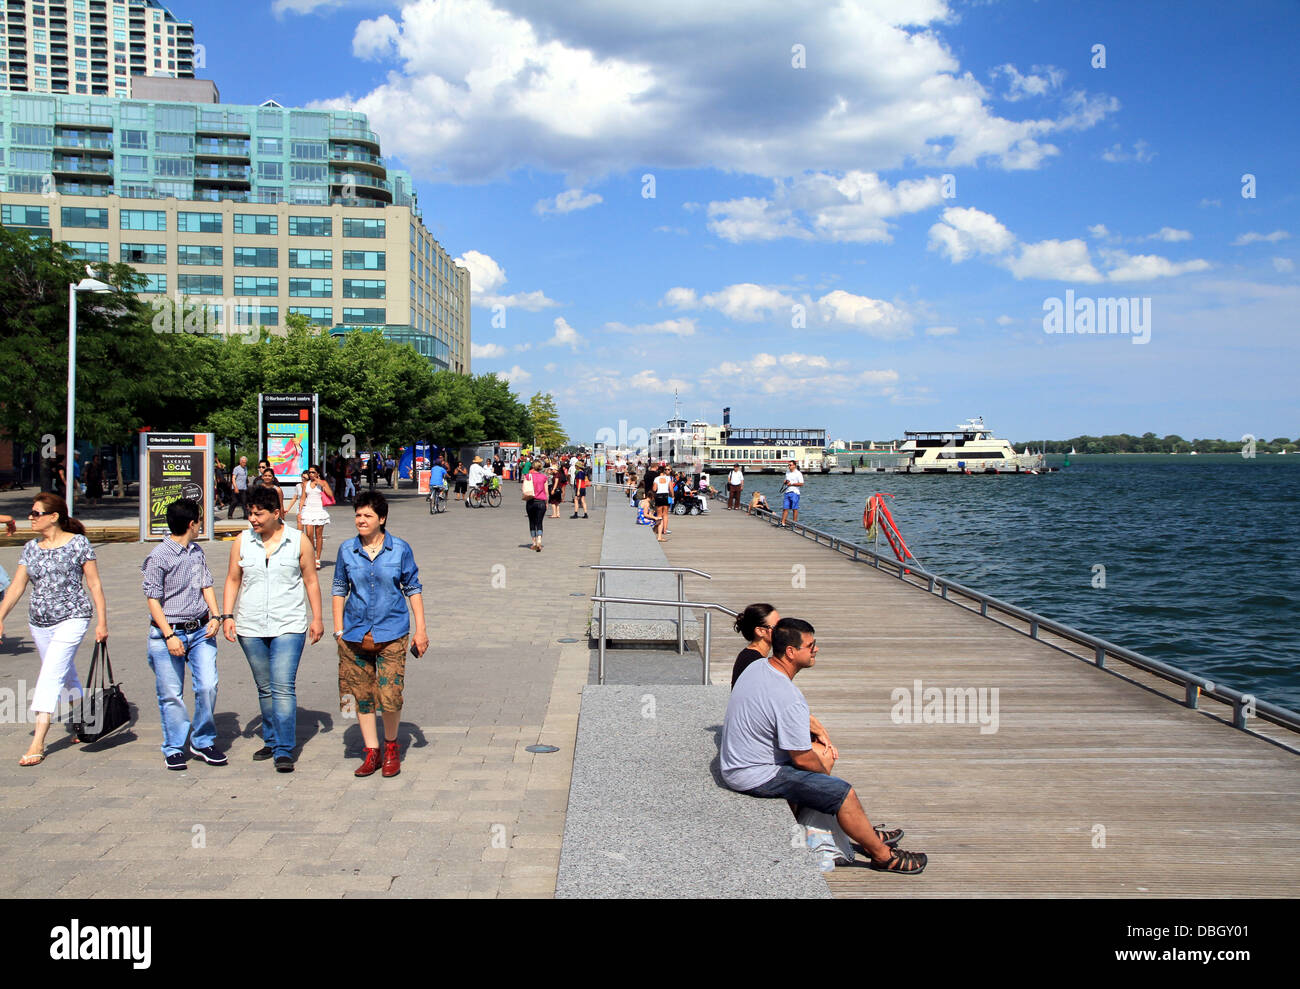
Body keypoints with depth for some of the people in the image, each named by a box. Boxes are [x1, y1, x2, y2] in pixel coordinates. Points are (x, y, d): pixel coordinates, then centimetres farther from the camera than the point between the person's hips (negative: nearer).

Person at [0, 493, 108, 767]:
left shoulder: (78, 543, -4)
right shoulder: (31, 548, 9)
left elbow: (94, 584, -3)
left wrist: (102, 621, -6)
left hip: (72, 618, -6)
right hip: (38, 622, 6)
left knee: (51, 675, -15)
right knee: (66, 676, 16)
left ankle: (37, 743, -15)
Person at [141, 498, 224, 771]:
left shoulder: (197, 551, 12)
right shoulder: (159, 556, -9)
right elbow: (153, 600, -10)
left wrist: (215, 617, -1)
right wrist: (169, 636, -16)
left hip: (201, 630, 5)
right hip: (168, 633, -5)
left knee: (208, 687, -4)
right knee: (171, 695, 2)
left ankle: (203, 742, 13)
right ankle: (174, 749, 17)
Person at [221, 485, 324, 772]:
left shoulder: (298, 541, 0)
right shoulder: (242, 541, 5)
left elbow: (311, 580, 6)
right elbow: (233, 580, 10)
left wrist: (317, 618, 4)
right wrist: (227, 615, 0)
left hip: (288, 626, -3)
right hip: (251, 627, 3)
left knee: (283, 687, -11)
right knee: (265, 689, 13)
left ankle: (284, 751, -9)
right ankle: (271, 741, 27)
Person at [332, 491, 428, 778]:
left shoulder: (400, 549, -1)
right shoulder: (347, 550, 3)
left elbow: (413, 588, 5)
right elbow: (340, 590, 13)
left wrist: (421, 629, 3)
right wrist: (339, 630, 8)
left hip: (391, 634, -2)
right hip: (355, 635, 2)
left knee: (390, 696, -7)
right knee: (361, 696, 6)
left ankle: (391, 747, 18)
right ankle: (372, 752, 21)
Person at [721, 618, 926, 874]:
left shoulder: (757, 666, 0)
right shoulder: (788, 699, -30)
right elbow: (802, 760, -19)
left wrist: (820, 739, 10)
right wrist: (824, 769, 2)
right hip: (756, 778, -10)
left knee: (822, 751, 22)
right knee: (844, 793, -8)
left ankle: (862, 831, 29)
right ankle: (882, 855, 13)